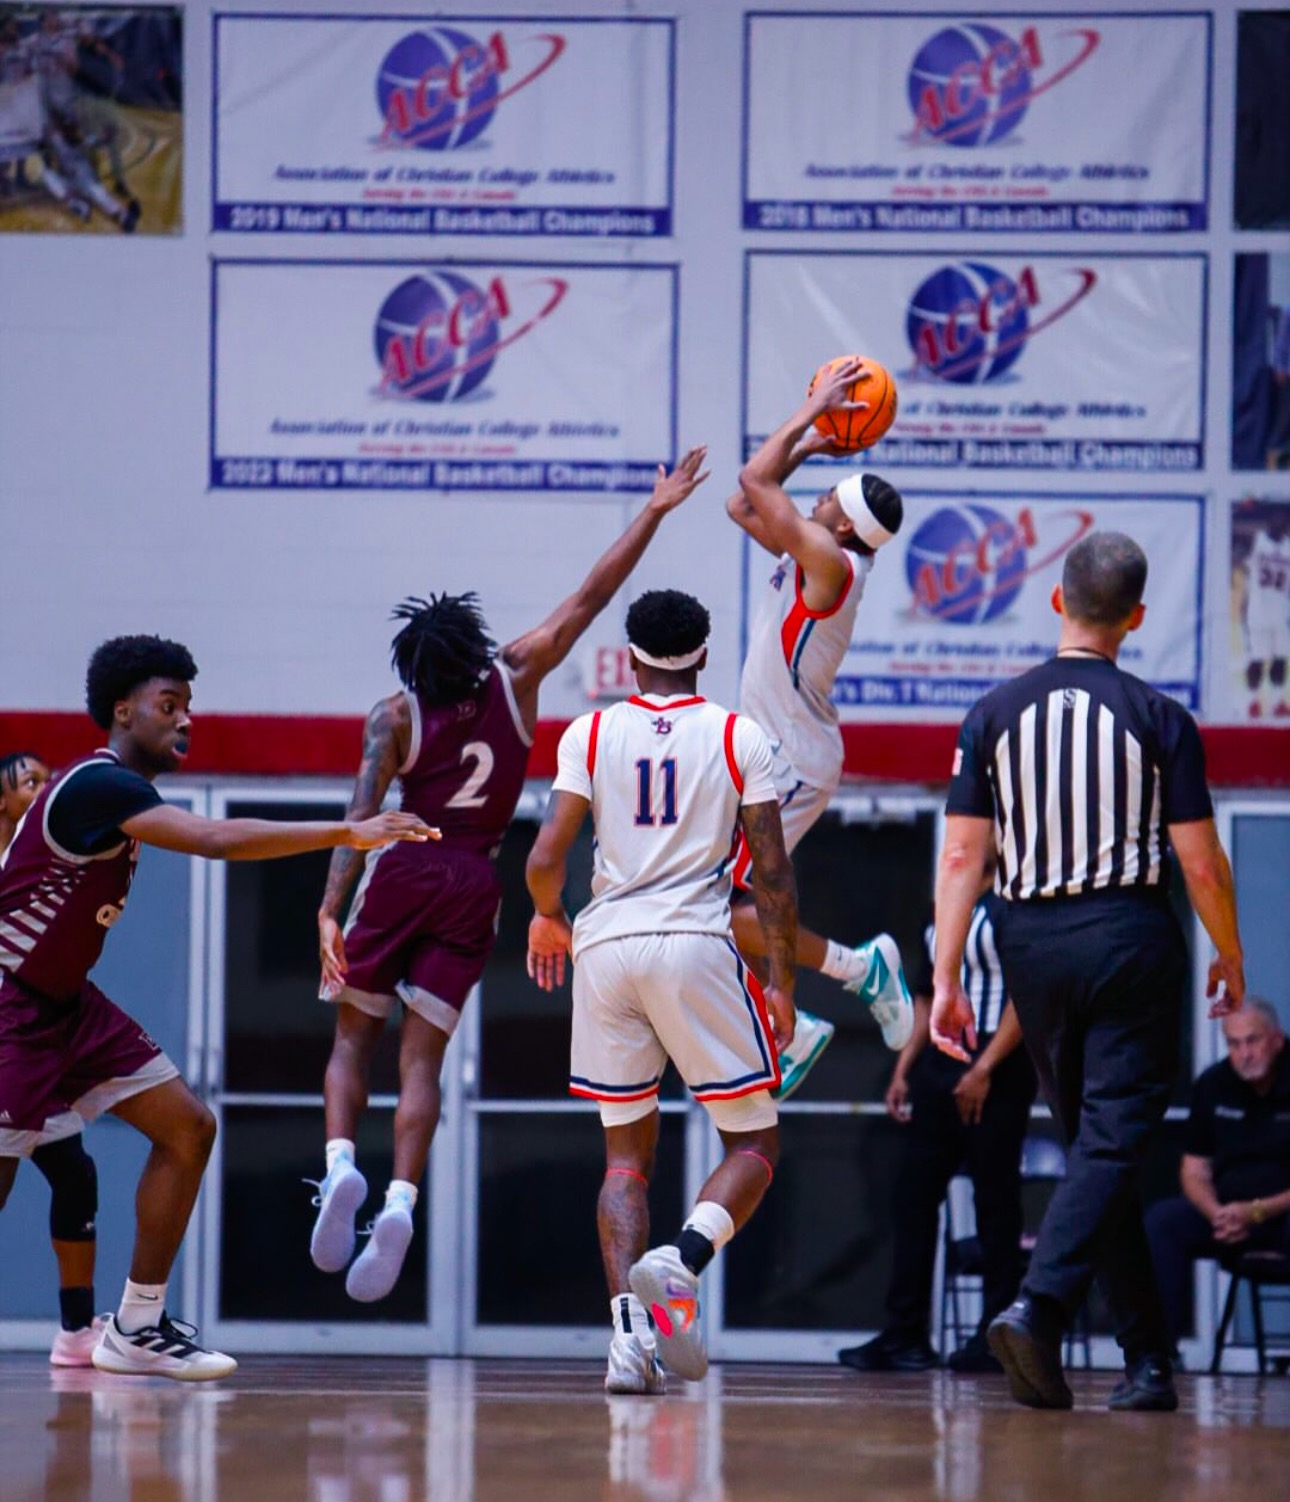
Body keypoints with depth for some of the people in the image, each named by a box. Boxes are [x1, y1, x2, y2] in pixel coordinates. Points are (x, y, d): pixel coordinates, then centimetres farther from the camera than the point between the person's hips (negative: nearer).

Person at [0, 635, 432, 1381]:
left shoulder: (115, 790, 9)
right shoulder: (97, 785, -22)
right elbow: (216, 839, -34)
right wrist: (346, 834, -36)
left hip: (65, 1003, 10)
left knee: (188, 1127, 2)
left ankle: (137, 1326, 6)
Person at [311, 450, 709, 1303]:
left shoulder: (396, 716, -3)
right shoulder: (516, 679, 1)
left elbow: (363, 817, -11)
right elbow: (588, 600, 4)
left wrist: (331, 911, -16)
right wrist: (654, 515, 8)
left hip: (402, 875, -2)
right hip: (474, 887, 2)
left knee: (354, 1037, 11)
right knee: (422, 1057, 1)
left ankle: (341, 1162, -15)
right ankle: (400, 1202, -18)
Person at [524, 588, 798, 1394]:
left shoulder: (590, 734, 7)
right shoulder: (740, 737, 4)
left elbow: (545, 860, 1)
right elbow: (774, 874, 1)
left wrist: (548, 917, 23)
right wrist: (782, 979, 10)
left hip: (606, 945, 2)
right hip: (696, 945, -2)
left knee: (627, 1154, 13)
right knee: (754, 1141, 8)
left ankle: (628, 1330, -3)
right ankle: (683, 1259, -21)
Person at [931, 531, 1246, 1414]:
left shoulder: (996, 714, 3)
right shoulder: (1159, 719, -4)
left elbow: (961, 856, 0)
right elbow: (1201, 863, -5)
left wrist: (947, 981, 3)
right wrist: (1230, 960, 11)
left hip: (1034, 943, 3)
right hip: (1133, 935, -3)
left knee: (1097, 1143, 13)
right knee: (1113, 1145, -5)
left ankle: (1149, 1359, 16)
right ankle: (1040, 1306, -27)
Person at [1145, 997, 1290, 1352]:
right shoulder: (1213, 1085, 5)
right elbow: (1195, 1172, 8)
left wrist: (1258, 1212, -22)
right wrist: (1217, 1214, -13)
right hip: (1226, 1209, 4)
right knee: (1160, 1221, -23)